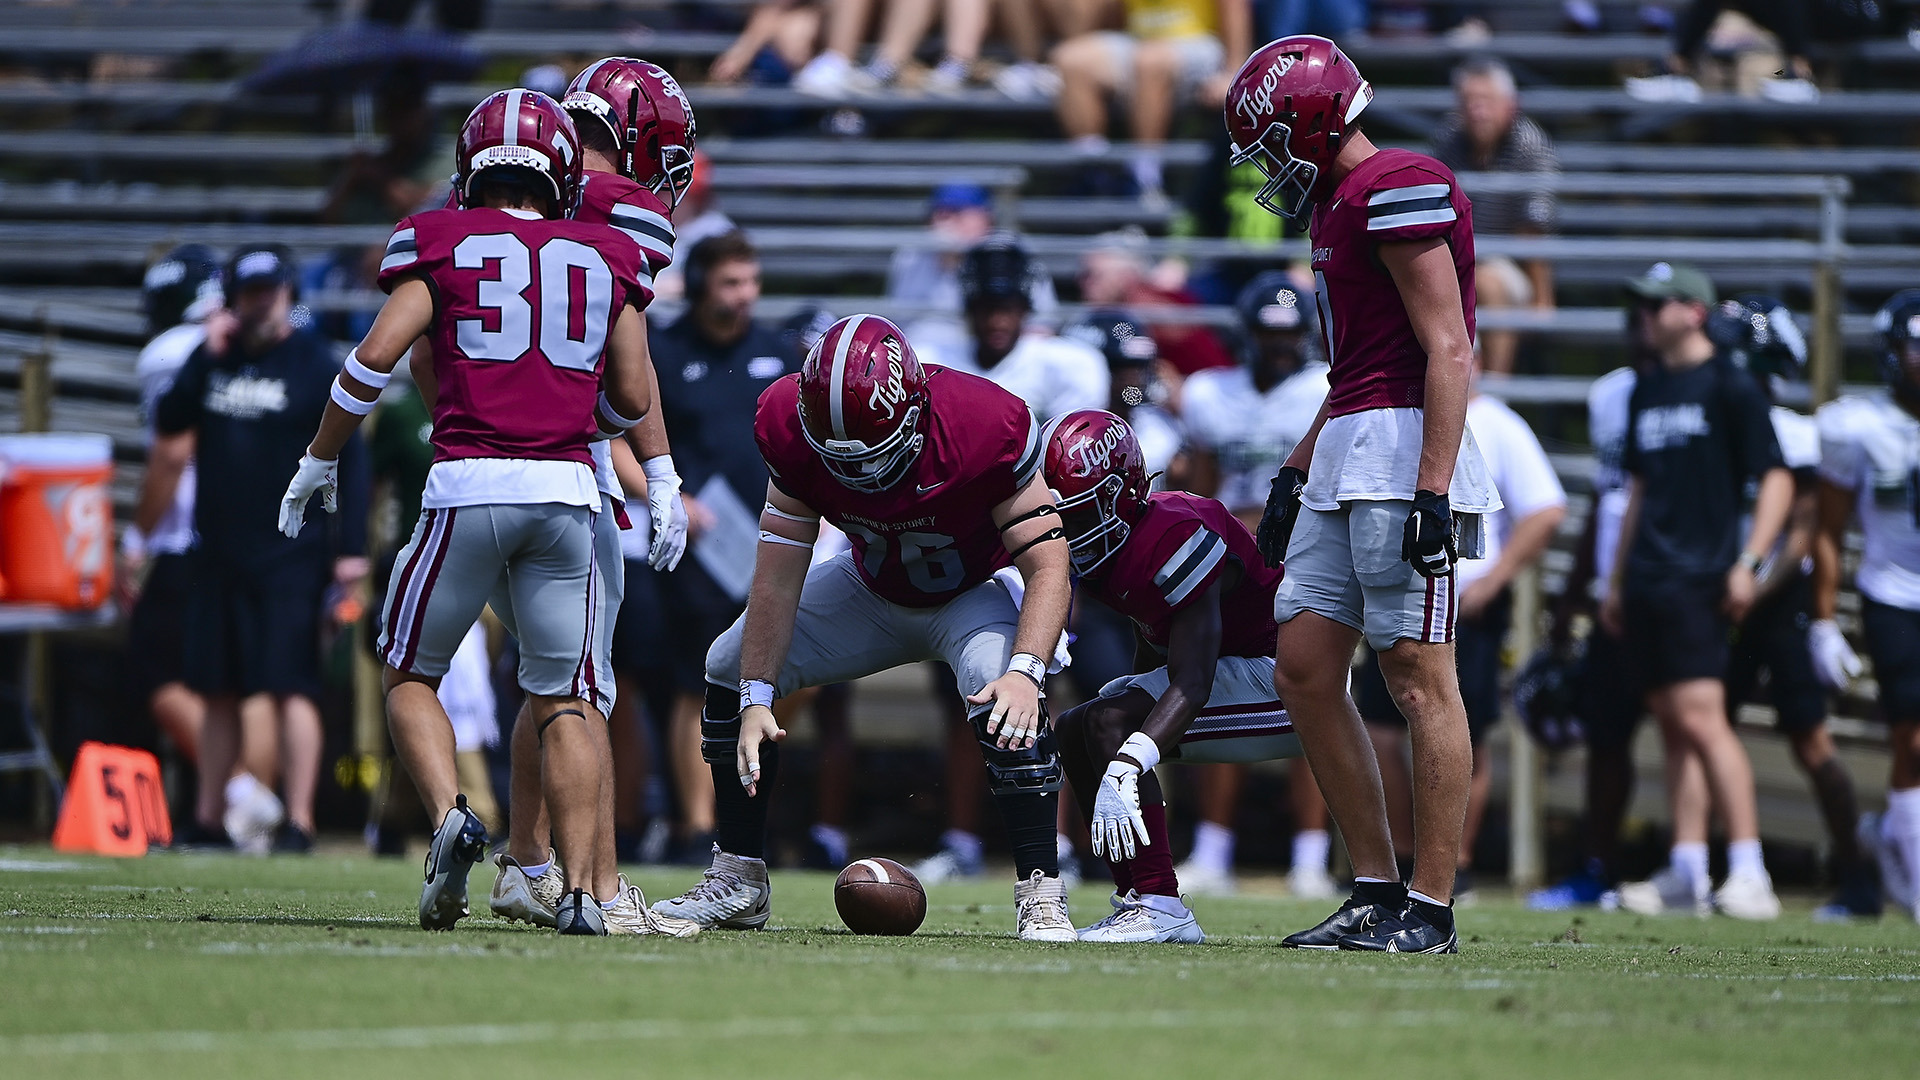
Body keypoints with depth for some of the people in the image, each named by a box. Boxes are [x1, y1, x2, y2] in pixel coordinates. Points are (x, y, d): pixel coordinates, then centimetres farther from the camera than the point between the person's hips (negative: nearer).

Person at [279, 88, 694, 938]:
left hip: (467, 485, -2)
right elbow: (633, 400, 13)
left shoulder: (443, 243, 6)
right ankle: (587, 890, -1)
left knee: (410, 676, 12)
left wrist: (319, 459, 8)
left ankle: (449, 814, -13)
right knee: (562, 699, 9)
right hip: (567, 489, 2)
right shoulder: (607, 260, 13)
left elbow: (376, 358, -3)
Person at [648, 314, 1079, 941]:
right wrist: (755, 698, -22)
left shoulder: (985, 429, -37)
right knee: (731, 669, -2)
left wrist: (1025, 671, -47)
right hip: (874, 590, 4)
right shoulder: (791, 428, -26)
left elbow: (1047, 564, -32)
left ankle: (1041, 893, -23)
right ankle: (738, 882, 10)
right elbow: (778, 576, -18)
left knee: (1006, 700, -34)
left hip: (975, 594, -4)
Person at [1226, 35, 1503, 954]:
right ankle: (1376, 890, 11)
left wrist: (1432, 491, -22)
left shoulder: (1399, 192, -12)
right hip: (1349, 462, 10)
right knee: (1304, 671, 7)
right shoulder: (1341, 206, 19)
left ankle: (1430, 910, -5)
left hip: (1403, 448, -10)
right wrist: (1296, 474, 26)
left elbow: (1448, 351, -17)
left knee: (1420, 679, -7)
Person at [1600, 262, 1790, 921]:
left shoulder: (1728, 386, -4)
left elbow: (1776, 480, -7)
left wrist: (1748, 562, -16)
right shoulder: (1647, 392, 18)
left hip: (1700, 580, -8)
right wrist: (1617, 582, 23)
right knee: (1672, 724, 7)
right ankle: (1686, 874, 8)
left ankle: (1749, 873, -18)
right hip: (1648, 582, 8)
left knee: (1700, 717, -17)